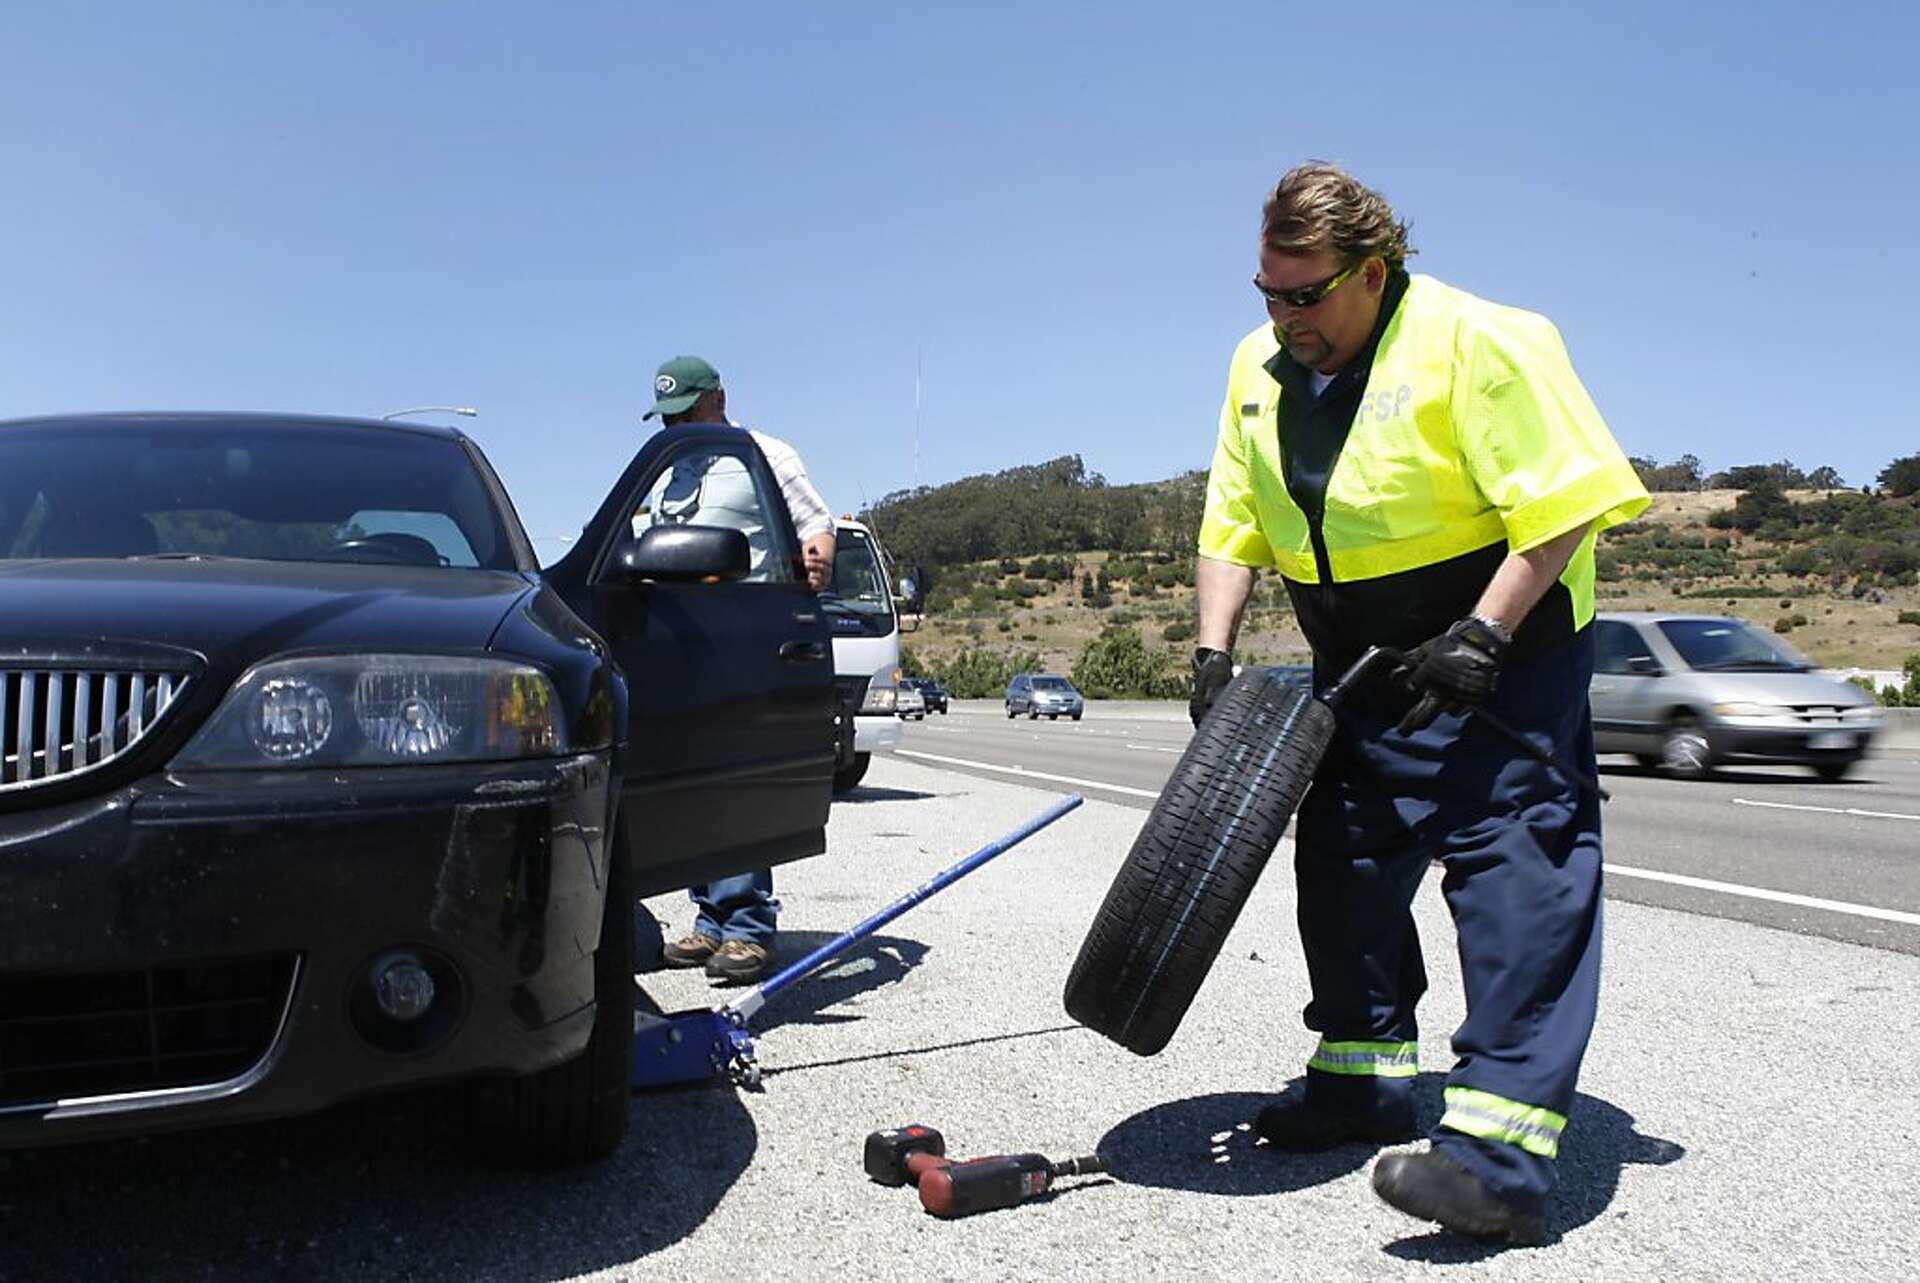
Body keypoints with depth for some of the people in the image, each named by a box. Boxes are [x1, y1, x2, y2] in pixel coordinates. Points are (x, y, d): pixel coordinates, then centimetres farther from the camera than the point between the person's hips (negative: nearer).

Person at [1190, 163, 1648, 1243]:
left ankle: (1503, 1148, -15)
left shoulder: (1476, 342, -18)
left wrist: (1481, 637, -25)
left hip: (1501, 637, -7)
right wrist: (1215, 648, -7)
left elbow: (1562, 507, -20)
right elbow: (1233, 526, 5)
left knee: (1514, 856, -14)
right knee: (1343, 855, 10)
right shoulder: (1260, 366, 3)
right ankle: (1366, 1079, 26)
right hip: (1364, 660, 7)